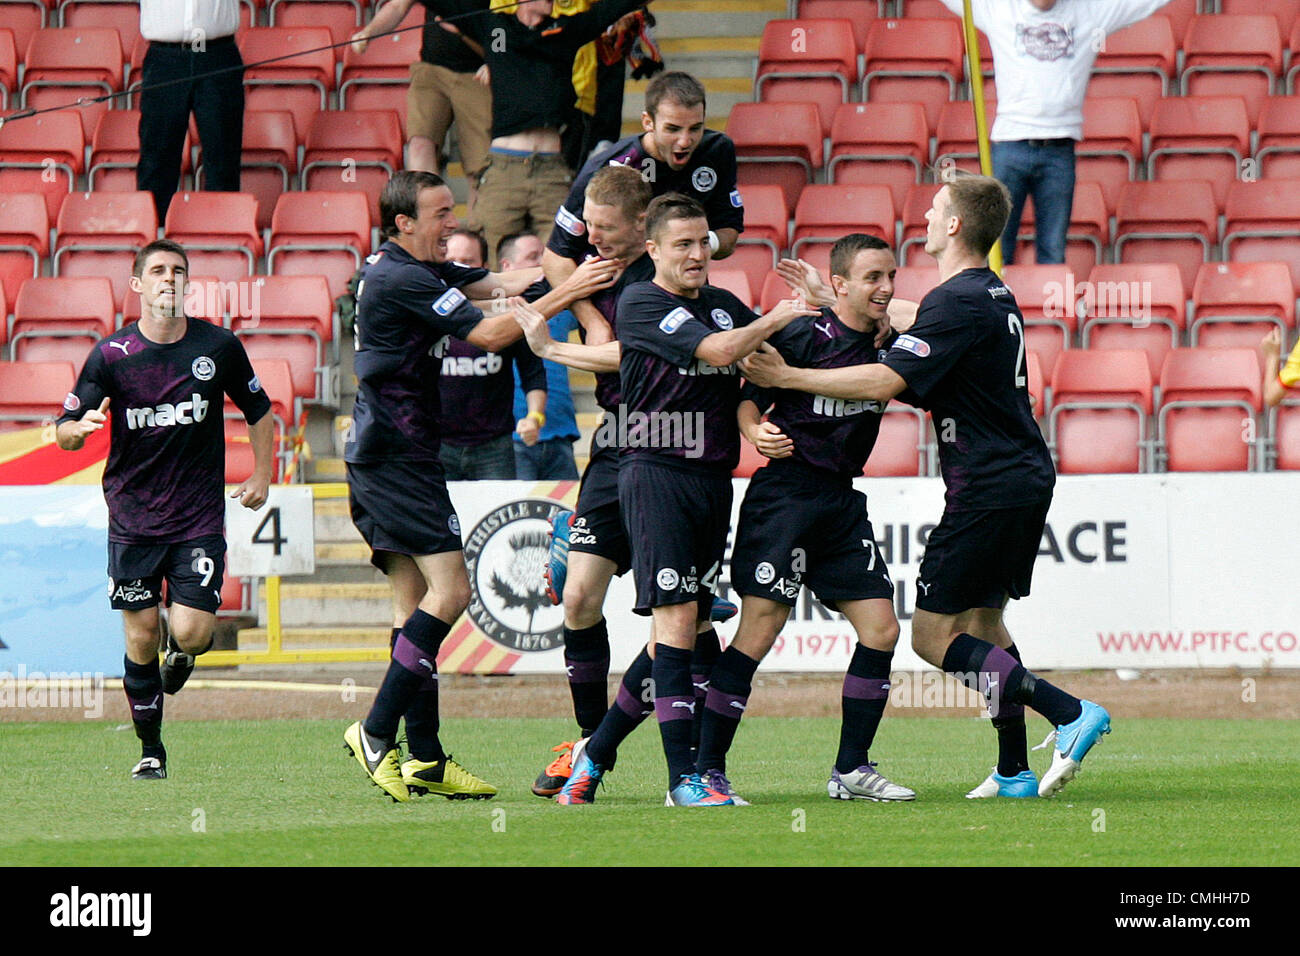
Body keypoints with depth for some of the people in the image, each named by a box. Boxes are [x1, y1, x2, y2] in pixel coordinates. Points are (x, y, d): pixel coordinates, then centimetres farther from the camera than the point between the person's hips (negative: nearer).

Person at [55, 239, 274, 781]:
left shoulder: (218, 346, -2)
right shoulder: (111, 355, -5)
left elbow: (259, 412, 15)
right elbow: (63, 434, -3)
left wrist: (262, 475, 8)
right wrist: (81, 427, -25)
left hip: (200, 517, 0)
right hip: (133, 518, 0)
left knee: (192, 631, -13)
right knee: (141, 637, -1)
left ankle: (181, 650, 26)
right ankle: (151, 751, 16)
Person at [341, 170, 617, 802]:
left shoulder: (406, 268, 15)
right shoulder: (403, 280, -16)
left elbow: (493, 283, 13)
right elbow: (489, 334, -19)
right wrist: (565, 293, -16)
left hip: (376, 457, 11)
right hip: (398, 457, -11)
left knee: (414, 601, 8)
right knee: (450, 590, -14)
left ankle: (425, 758, 6)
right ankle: (377, 733, -13)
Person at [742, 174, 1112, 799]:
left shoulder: (957, 302, -16)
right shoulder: (994, 294, 14)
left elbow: (885, 382, -21)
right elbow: (916, 327, 29)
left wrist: (788, 377, -14)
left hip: (988, 487, -10)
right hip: (1027, 479, 10)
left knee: (933, 635, -6)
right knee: (983, 620, 18)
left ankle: (1069, 714, -16)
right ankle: (1014, 772, 15)